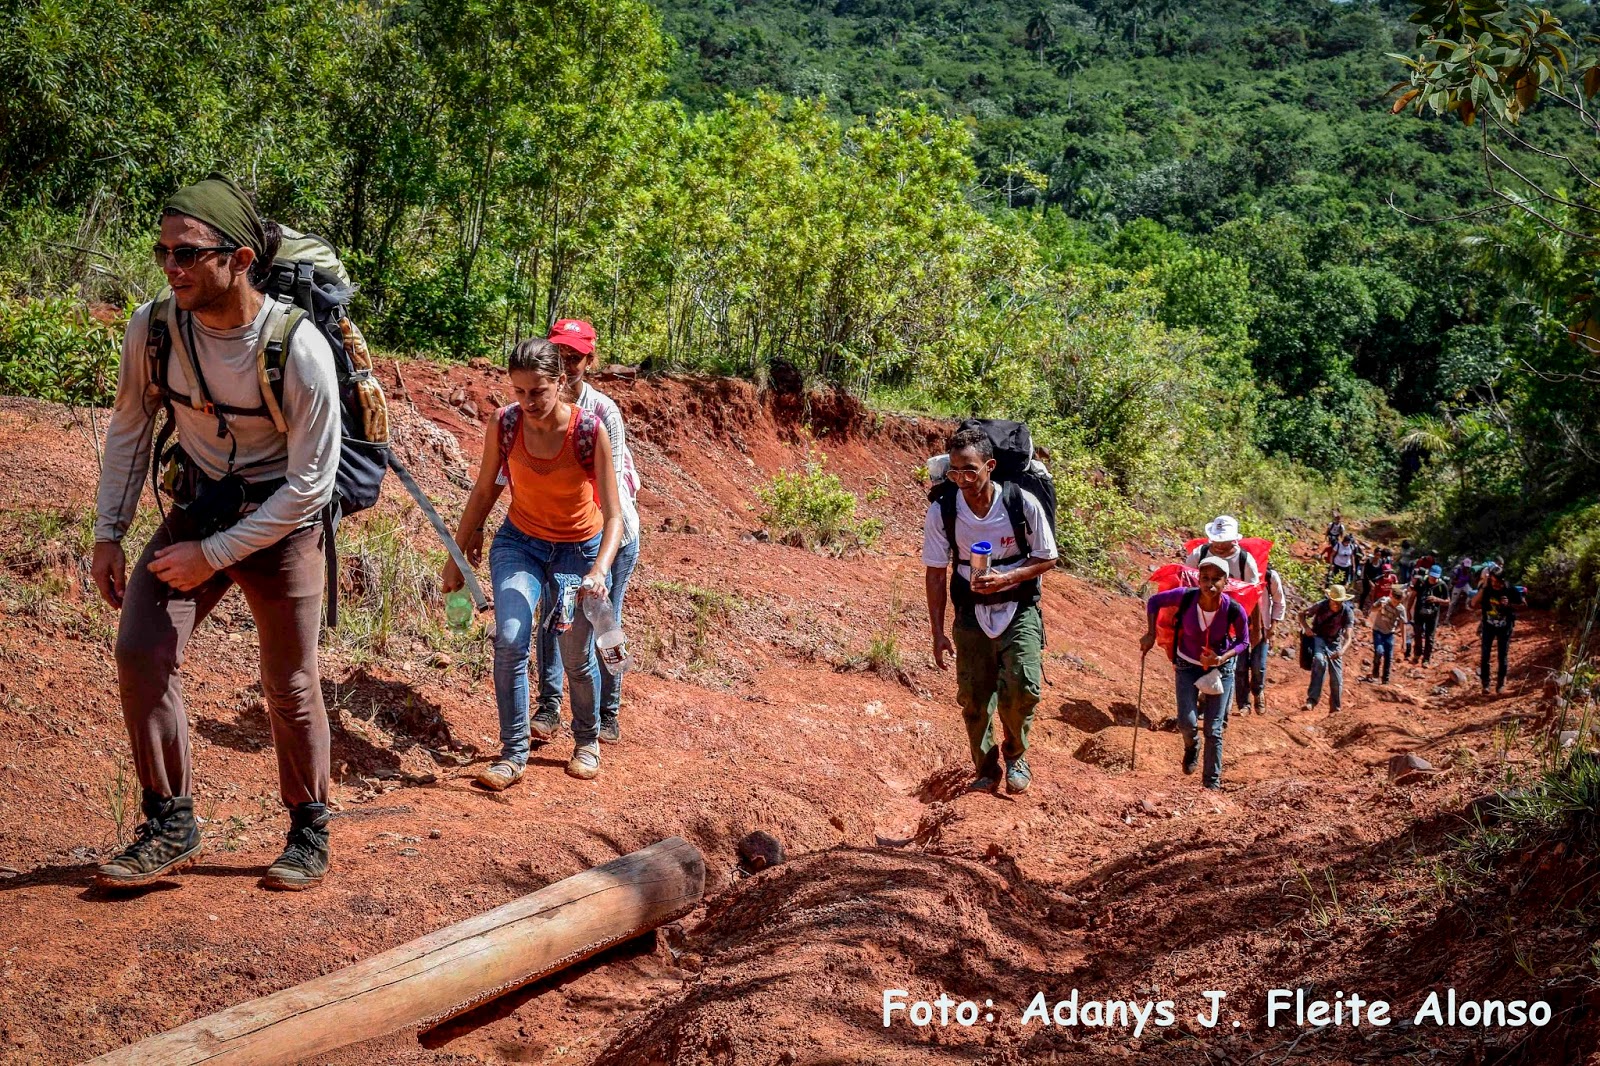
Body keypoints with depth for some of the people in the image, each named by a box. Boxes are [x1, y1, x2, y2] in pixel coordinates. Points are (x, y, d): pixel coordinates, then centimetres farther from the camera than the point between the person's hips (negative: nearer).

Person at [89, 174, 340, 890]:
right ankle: (171, 828, 2)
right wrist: (107, 534, 1)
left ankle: (310, 831, 25)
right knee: (141, 650, -11)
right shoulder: (152, 329, -14)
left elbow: (310, 483, -21)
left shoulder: (299, 349, -26)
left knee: (290, 687, 5)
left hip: (281, 522, -3)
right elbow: (129, 430, 4)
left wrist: (215, 555, -19)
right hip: (194, 508, 4)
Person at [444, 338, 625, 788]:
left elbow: (613, 515, -24)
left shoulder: (590, 431, -25)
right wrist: (457, 555, 3)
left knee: (577, 658, 7)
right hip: (520, 543, 1)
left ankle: (587, 741, 35)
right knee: (510, 639, -21)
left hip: (580, 548, -1)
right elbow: (483, 492, -2)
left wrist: (599, 570, -40)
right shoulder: (504, 425, -18)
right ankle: (513, 755, -9)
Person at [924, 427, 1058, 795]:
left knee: (1021, 690, -16)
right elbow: (934, 573, -2)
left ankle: (1015, 754, 14)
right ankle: (986, 771, 28)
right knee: (974, 699, 4)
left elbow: (1047, 558, -5)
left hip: (1019, 611, -2)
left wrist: (1005, 578, -22)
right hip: (971, 614, 2)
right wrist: (938, 633, -2)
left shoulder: (1022, 503, -17)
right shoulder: (941, 511, -13)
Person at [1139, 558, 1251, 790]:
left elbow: (1244, 642, -9)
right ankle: (1191, 747, 28)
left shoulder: (1234, 610, -27)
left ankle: (1212, 782, 20)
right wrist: (1151, 634, -16)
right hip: (1188, 665, 1)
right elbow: (1154, 601, -8)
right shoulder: (1186, 597, -26)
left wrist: (1221, 659, -26)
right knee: (1186, 723, -10)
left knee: (1214, 730, 2)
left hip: (1221, 667, -1)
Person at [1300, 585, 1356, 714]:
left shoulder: (1348, 612, -19)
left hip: (1334, 642, 2)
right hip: (1318, 637, -2)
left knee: (1337, 678, 0)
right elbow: (1302, 614, -4)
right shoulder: (1321, 605, -19)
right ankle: (1312, 700, -37)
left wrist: (1342, 650, -46)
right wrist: (1306, 627, -24)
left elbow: (1348, 637, -26)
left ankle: (1335, 708, 21)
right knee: (1319, 660, -33)